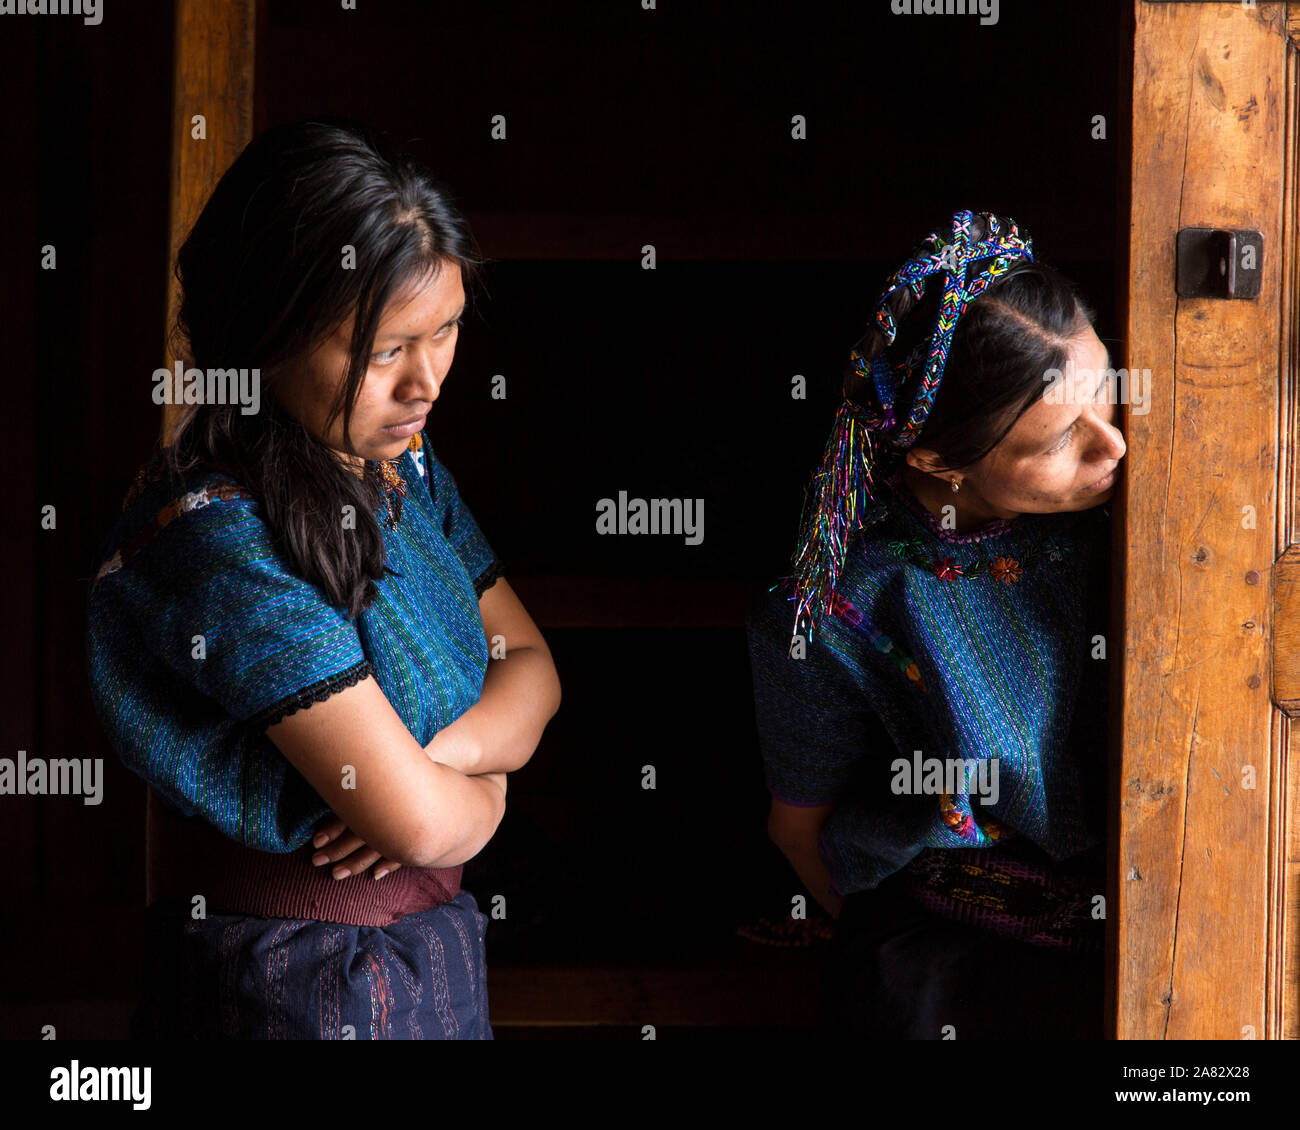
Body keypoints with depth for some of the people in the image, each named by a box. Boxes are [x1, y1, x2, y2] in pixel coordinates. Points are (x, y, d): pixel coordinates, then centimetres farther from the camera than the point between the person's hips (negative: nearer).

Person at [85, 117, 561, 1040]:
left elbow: (529, 667, 6)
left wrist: (449, 750, -15)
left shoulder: (407, 468, 2)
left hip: (439, 955, 8)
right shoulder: (219, 537, -25)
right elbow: (420, 824, -26)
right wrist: (486, 793, -5)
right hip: (298, 989, -8)